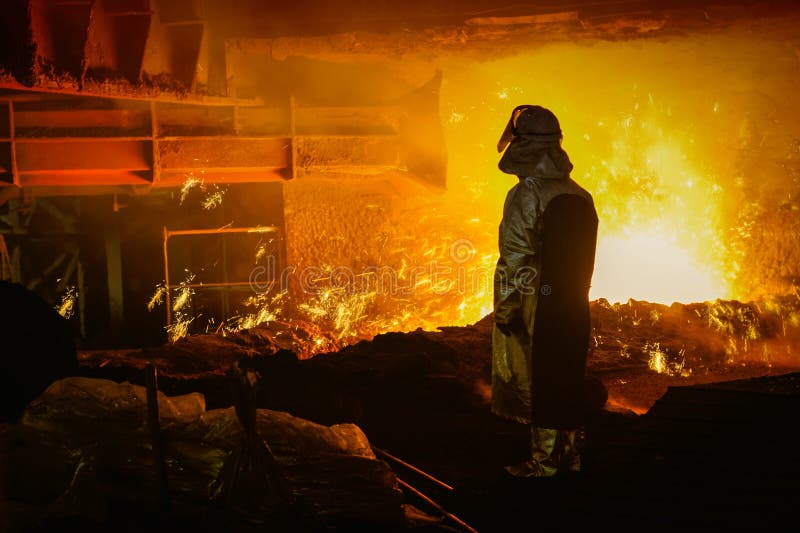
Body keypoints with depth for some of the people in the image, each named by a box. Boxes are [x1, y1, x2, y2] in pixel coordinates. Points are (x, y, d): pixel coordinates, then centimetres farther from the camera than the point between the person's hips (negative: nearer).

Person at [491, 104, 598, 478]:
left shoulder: (525, 195, -14)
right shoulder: (580, 195, 8)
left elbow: (516, 257, -17)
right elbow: (585, 255, 12)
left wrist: (505, 308, -12)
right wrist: (574, 293, 19)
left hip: (536, 306, -7)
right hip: (574, 306, 7)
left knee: (533, 380, 3)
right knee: (568, 378, 15)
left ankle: (544, 460, 10)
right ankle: (571, 454, 25)